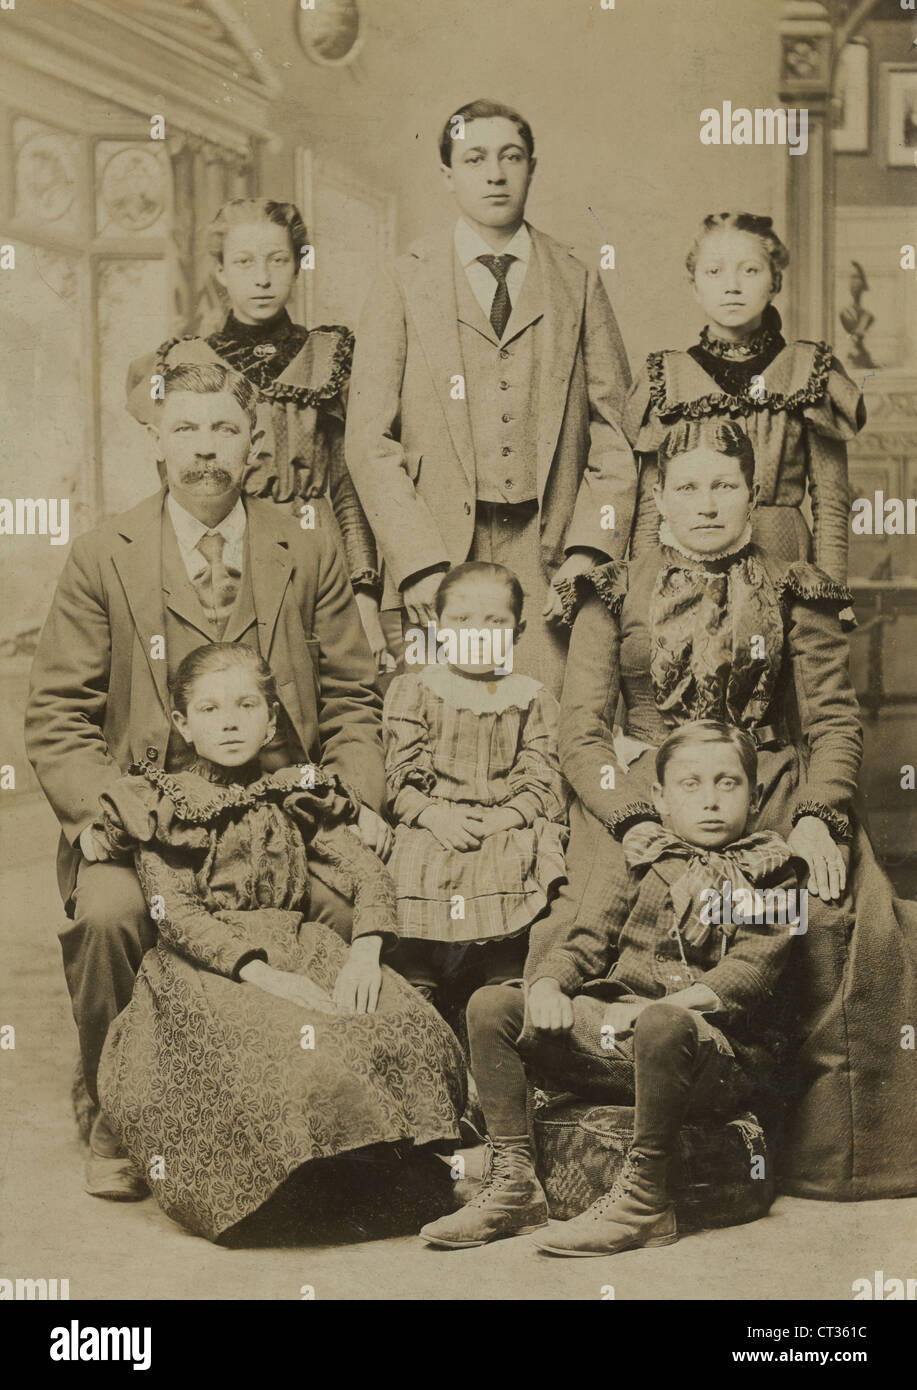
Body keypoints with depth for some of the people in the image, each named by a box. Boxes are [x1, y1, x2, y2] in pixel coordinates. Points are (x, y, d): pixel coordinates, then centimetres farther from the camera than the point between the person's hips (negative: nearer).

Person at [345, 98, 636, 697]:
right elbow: (370, 441, 1)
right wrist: (421, 563, -9)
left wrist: (589, 552, -5)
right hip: (440, 573, -1)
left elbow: (618, 434, 9)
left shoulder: (579, 284, 13)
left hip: (550, 566, 1)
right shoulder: (403, 286, 8)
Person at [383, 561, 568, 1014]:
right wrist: (433, 815, -13)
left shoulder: (533, 700, 16)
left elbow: (541, 778, 6)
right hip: (429, 830, 0)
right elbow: (400, 773, 5)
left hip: (507, 831, 0)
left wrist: (508, 816, -13)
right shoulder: (412, 691, 14)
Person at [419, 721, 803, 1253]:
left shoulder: (768, 876, 6)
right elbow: (587, 940, 18)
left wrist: (659, 1006, -23)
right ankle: (514, 1183, -8)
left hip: (720, 1055, -5)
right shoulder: (639, 861, 20)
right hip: (613, 1031, 6)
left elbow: (748, 972, -9)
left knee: (662, 1026, -41)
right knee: (492, 1004, -8)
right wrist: (548, 984, -6)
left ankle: (645, 1201, -26)